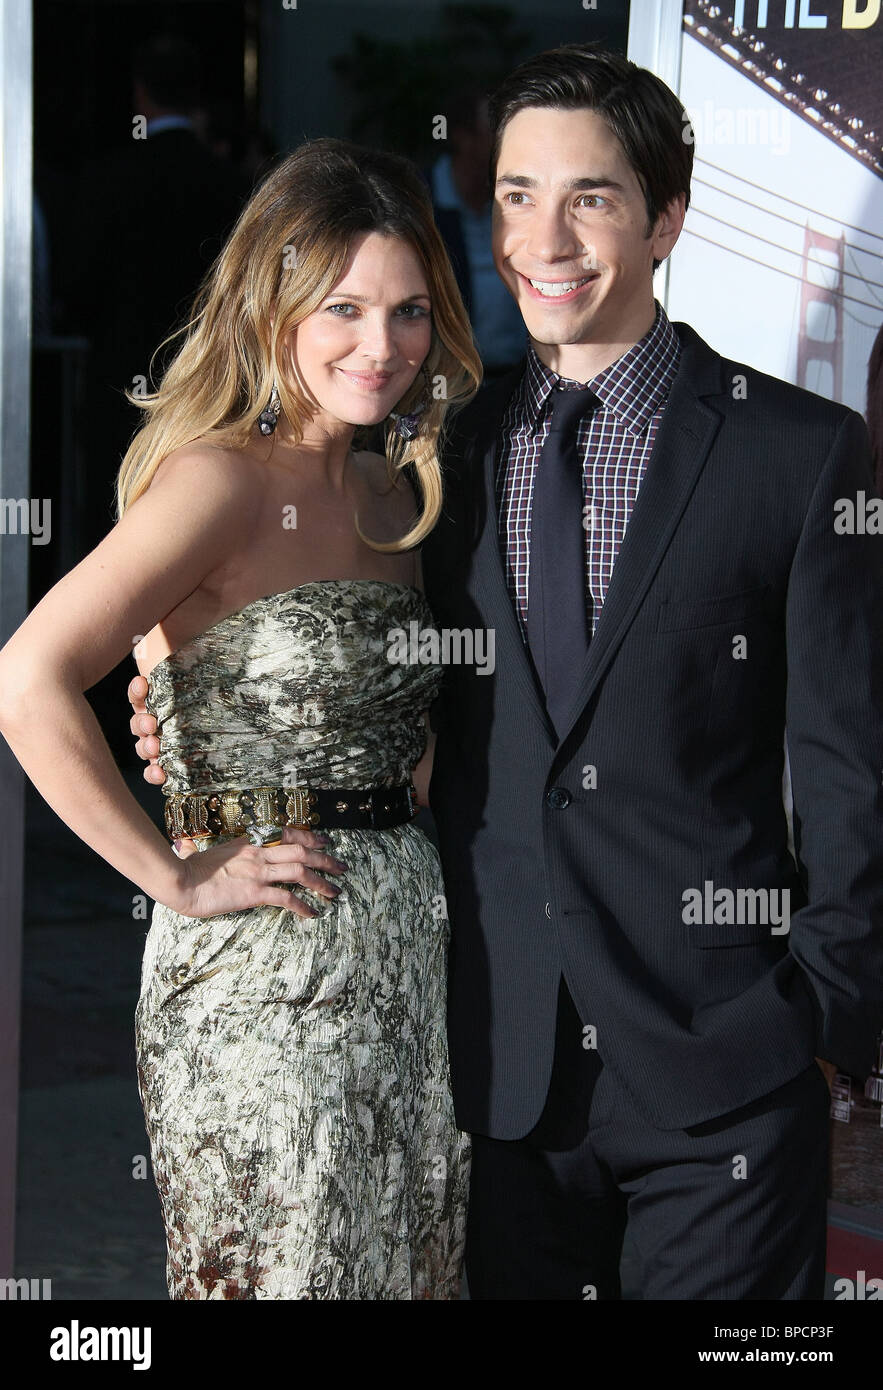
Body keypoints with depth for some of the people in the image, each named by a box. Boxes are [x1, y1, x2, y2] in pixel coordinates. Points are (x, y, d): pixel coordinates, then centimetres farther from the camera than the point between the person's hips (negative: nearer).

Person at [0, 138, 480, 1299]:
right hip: (262, 975, -7)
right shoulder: (223, 478, -13)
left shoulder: (397, 493, 10)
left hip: (409, 938, 7)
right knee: (277, 1277, 2)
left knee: (414, 1265, 15)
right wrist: (179, 882, -17)